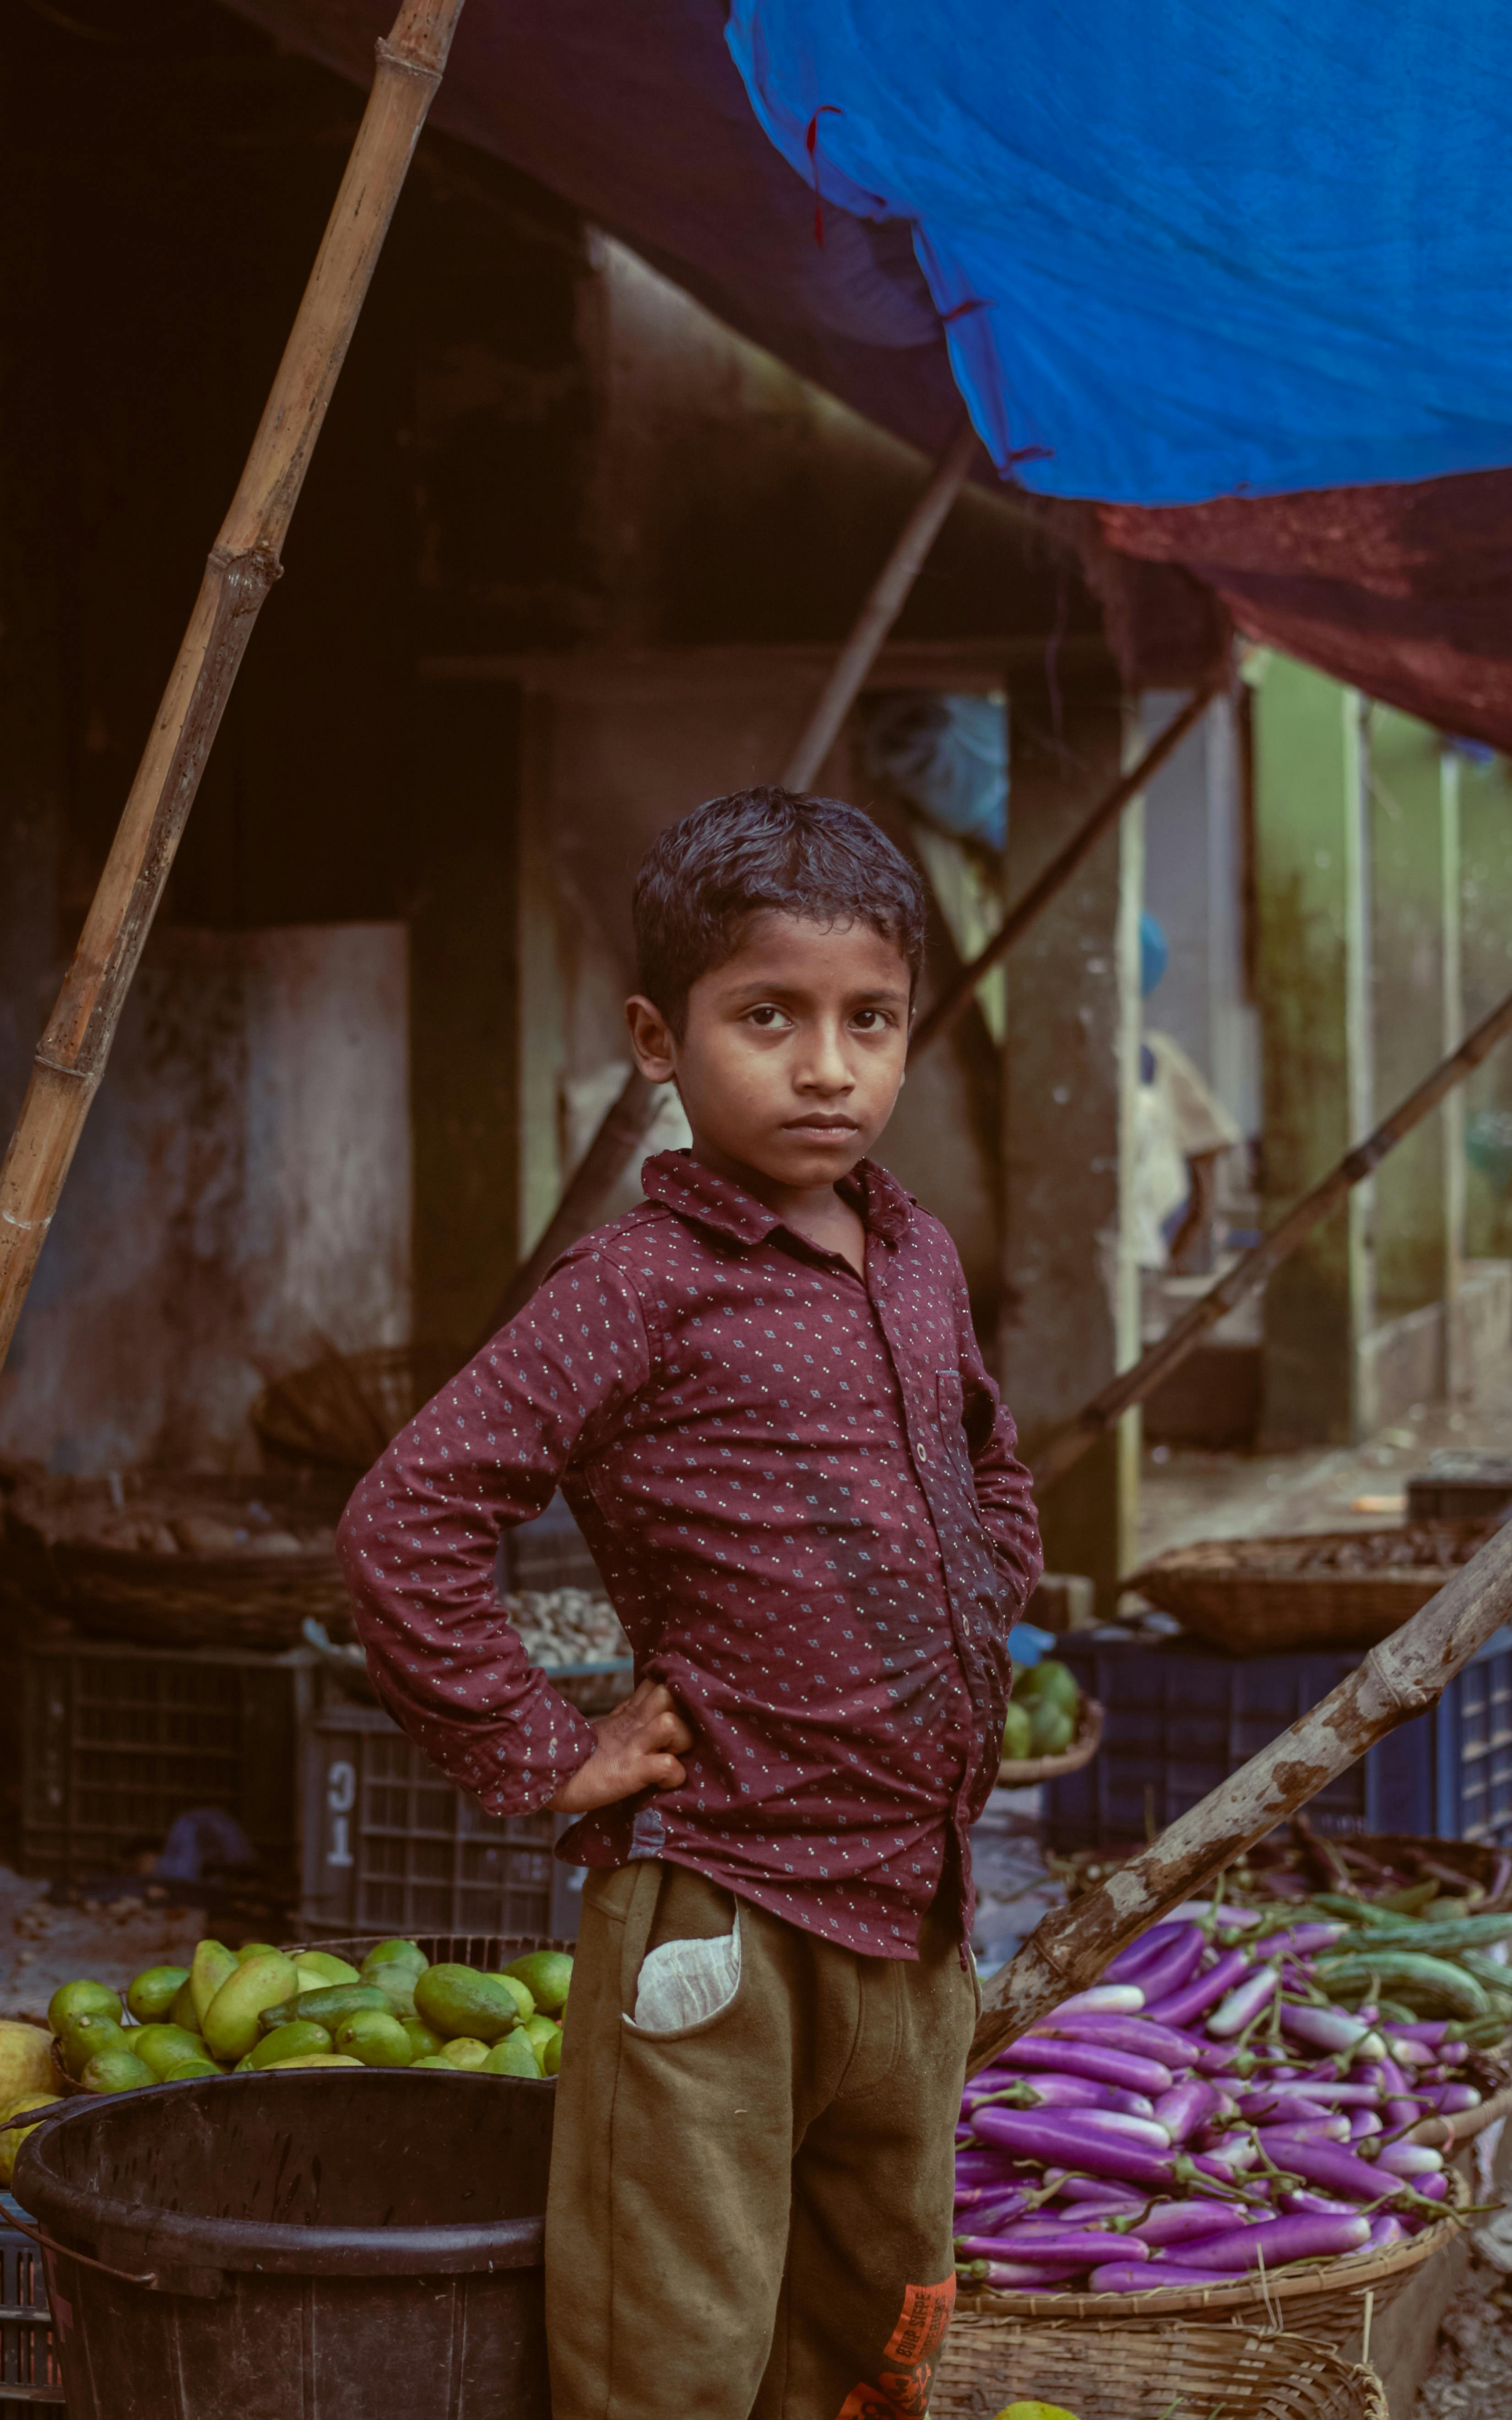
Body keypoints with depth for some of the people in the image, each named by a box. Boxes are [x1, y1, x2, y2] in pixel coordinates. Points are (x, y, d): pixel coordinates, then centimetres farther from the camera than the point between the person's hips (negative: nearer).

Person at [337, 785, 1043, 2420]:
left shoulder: (920, 1262, 10)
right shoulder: (644, 1288, -13)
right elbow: (405, 1522, -18)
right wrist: (535, 1757, -15)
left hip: (919, 1910, 7)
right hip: (717, 1918, -7)